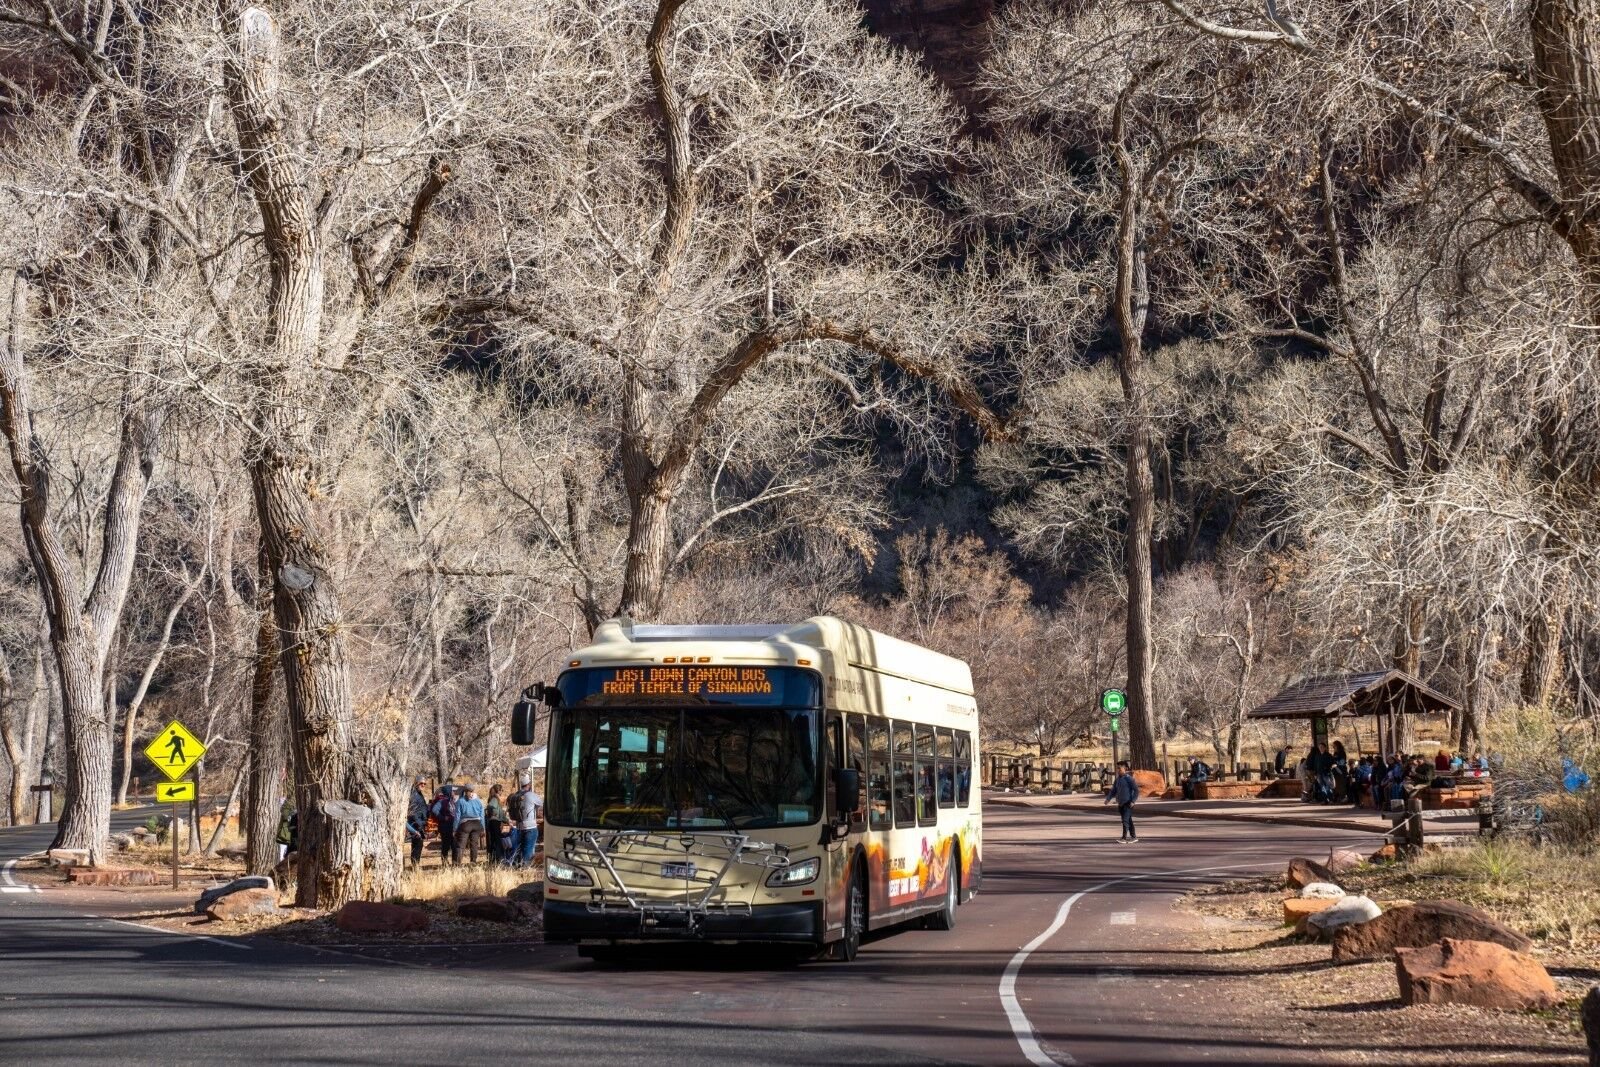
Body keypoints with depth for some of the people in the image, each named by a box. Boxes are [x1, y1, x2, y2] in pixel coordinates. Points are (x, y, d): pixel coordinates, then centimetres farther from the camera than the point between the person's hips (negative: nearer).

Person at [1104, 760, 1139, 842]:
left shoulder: (1128, 778, -10)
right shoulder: (1117, 779, 12)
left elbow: (1136, 790, -11)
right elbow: (1113, 791, 16)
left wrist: (1133, 801, -17)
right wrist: (1108, 799, 1)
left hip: (1128, 804, -7)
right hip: (1120, 804, 7)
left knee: (1125, 820, -14)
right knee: (1129, 821, 13)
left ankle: (1124, 838, -16)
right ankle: (1133, 837, 21)